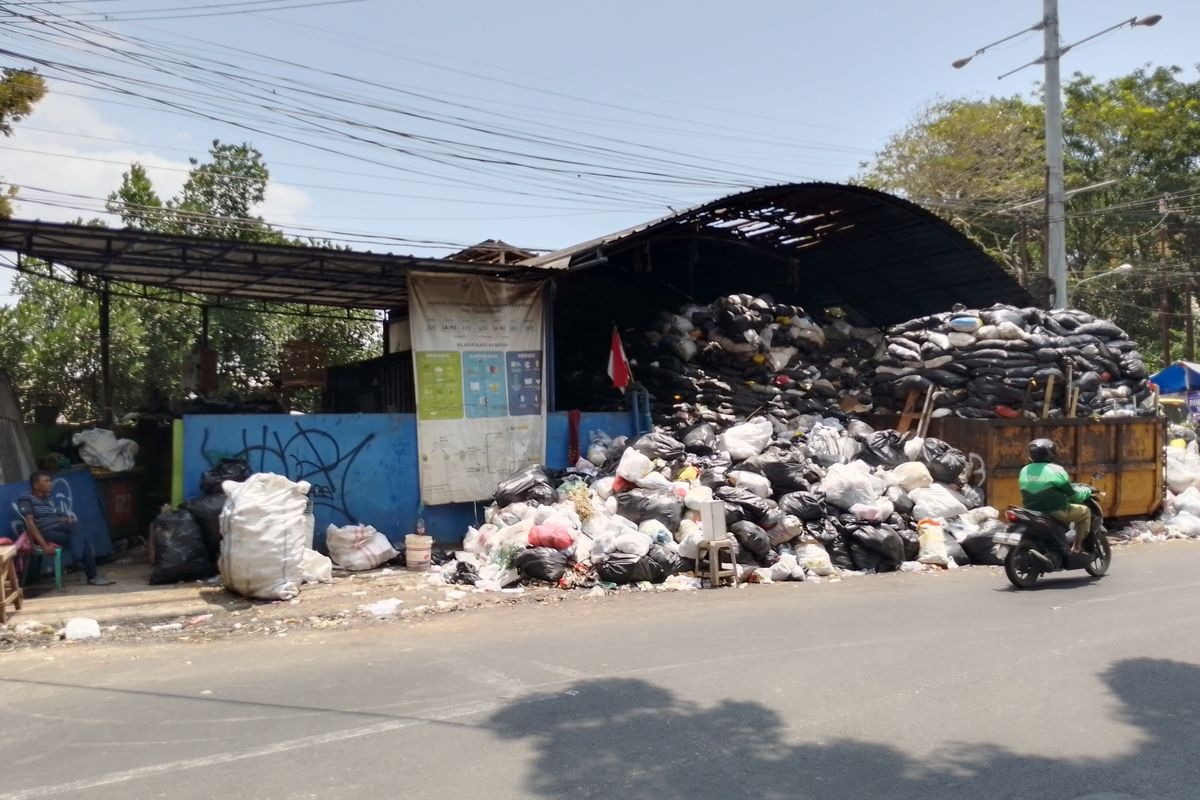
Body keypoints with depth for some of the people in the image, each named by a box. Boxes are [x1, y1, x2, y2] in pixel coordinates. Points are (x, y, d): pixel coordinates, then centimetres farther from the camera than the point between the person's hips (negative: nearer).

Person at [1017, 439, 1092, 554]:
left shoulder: (1024, 471, 5)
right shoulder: (1056, 470, -12)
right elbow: (1073, 495, -5)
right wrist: (1087, 490, 14)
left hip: (1032, 514, 7)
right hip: (1055, 513, -7)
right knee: (1085, 511, 13)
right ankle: (1077, 547, 10)